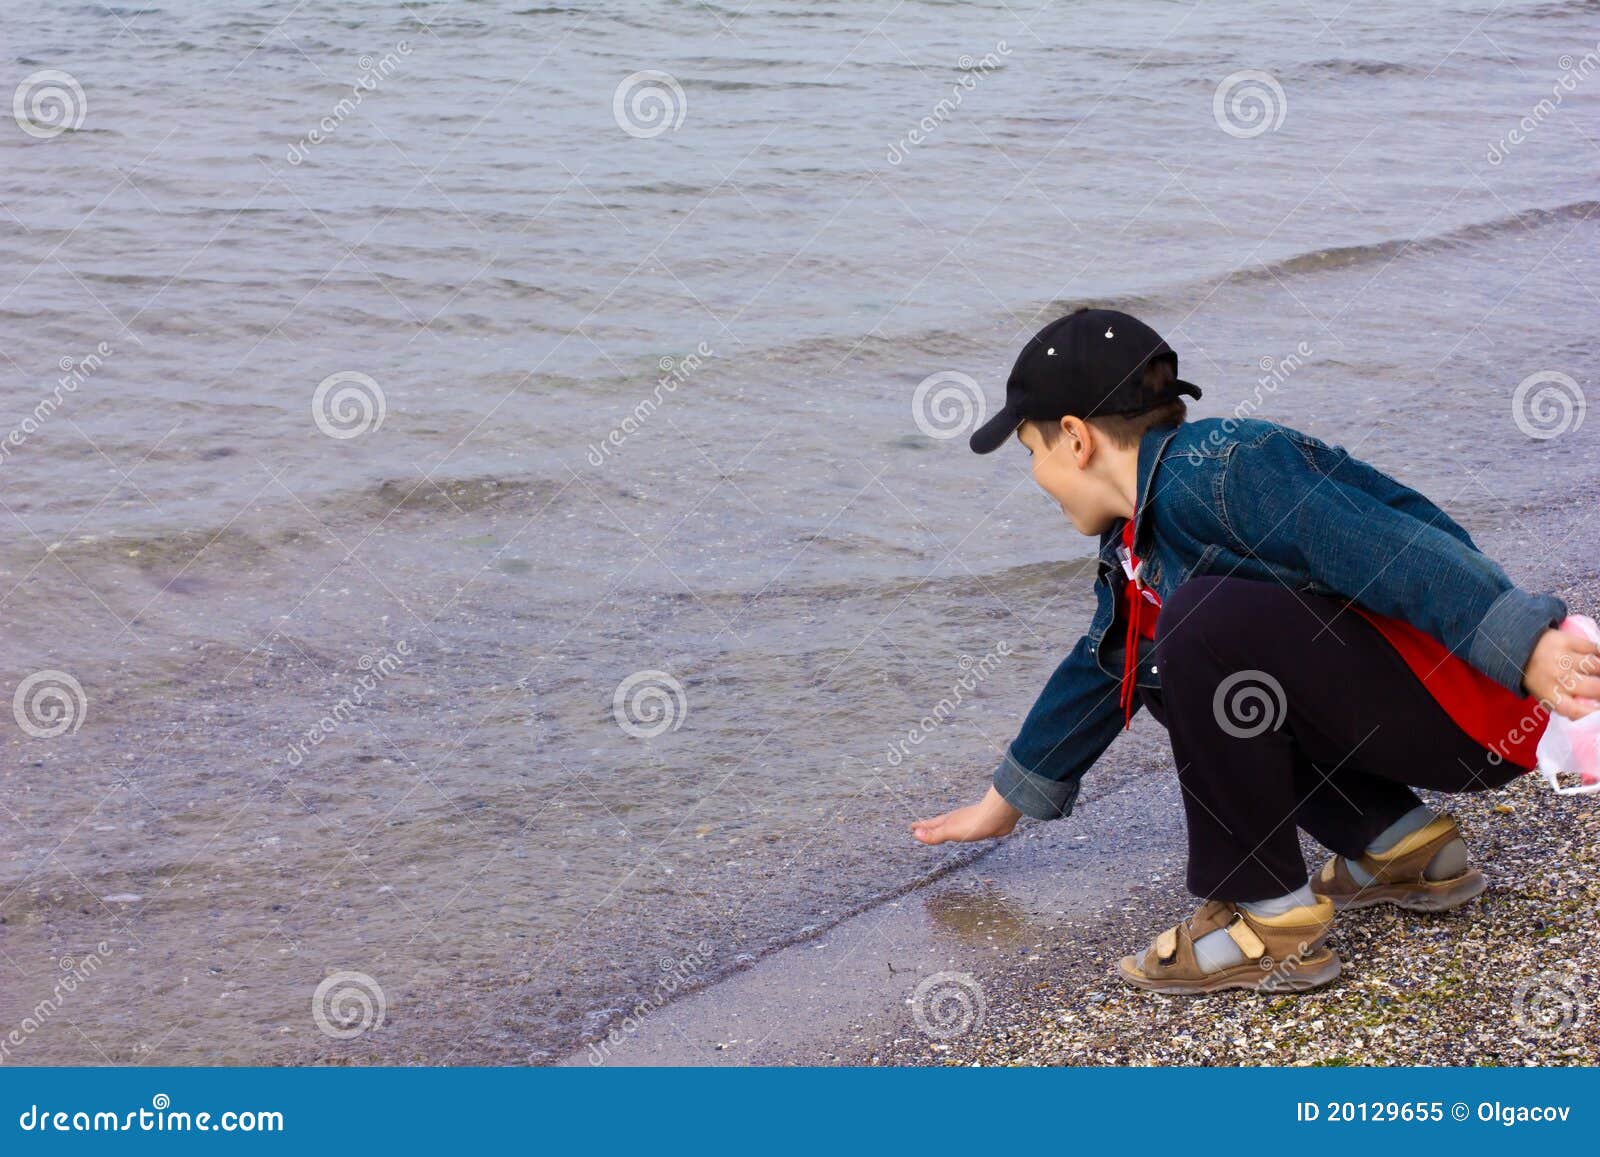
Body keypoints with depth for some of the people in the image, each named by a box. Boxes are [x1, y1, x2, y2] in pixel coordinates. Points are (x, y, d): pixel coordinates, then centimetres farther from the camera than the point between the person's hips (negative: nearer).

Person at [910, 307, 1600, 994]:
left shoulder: (1217, 471, -18)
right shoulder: (1134, 545, 13)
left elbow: (1391, 550, -27)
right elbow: (1099, 669, 26)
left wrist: (1529, 650, -36)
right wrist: (1002, 806, 35)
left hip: (1474, 706, -10)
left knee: (1203, 622, -25)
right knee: (1151, 666, 15)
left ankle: (1273, 924, -14)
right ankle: (1401, 842, 11)